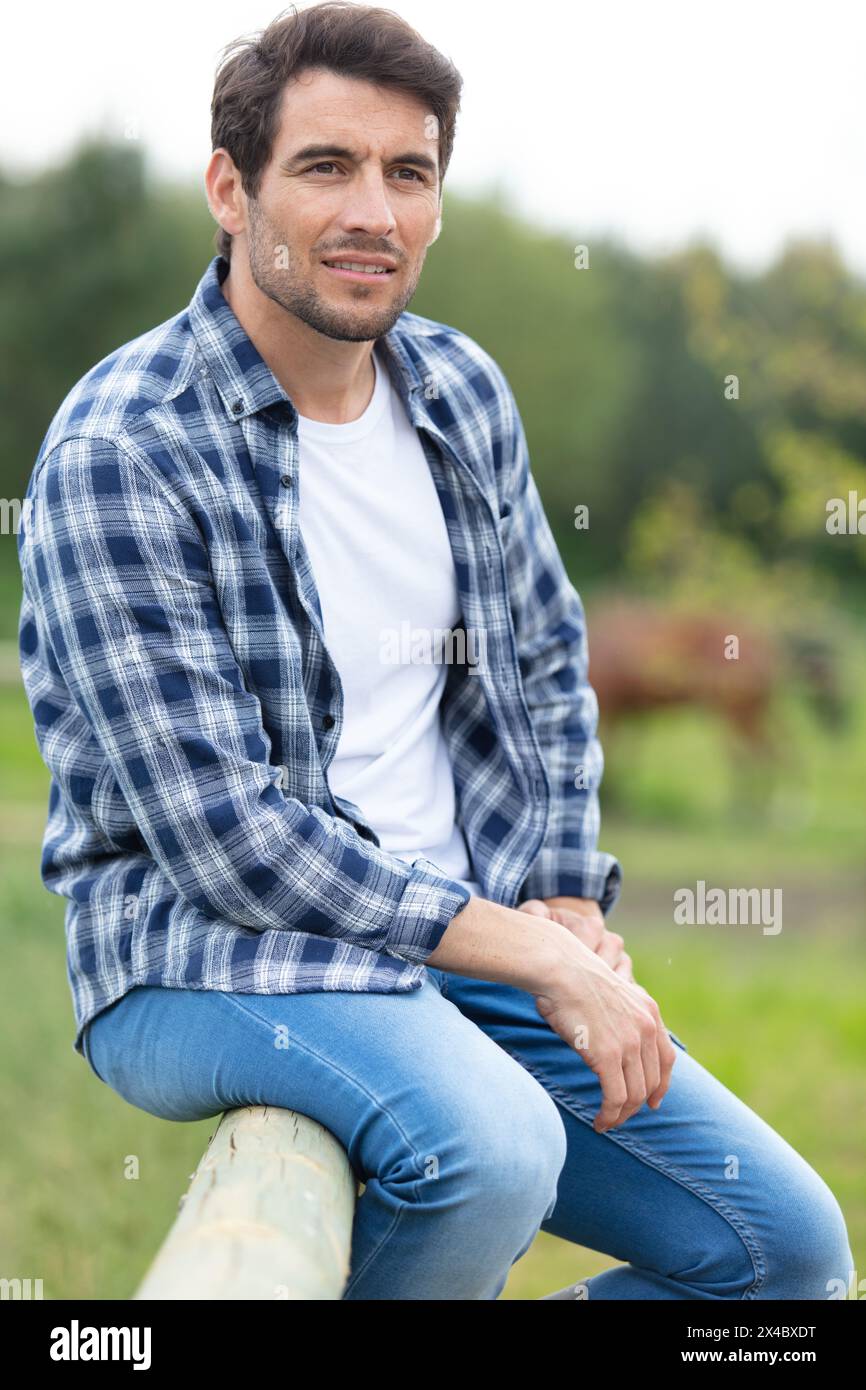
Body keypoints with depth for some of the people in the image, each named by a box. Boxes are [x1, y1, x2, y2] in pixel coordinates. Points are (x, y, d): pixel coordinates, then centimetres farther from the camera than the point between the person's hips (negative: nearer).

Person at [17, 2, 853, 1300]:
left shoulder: (463, 392, 6)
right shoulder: (121, 455, -16)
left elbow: (548, 660, 19)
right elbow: (223, 835, -21)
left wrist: (569, 907, 3)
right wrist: (534, 961, -20)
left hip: (469, 941, 7)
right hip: (206, 951, -7)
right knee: (493, 1148, -36)